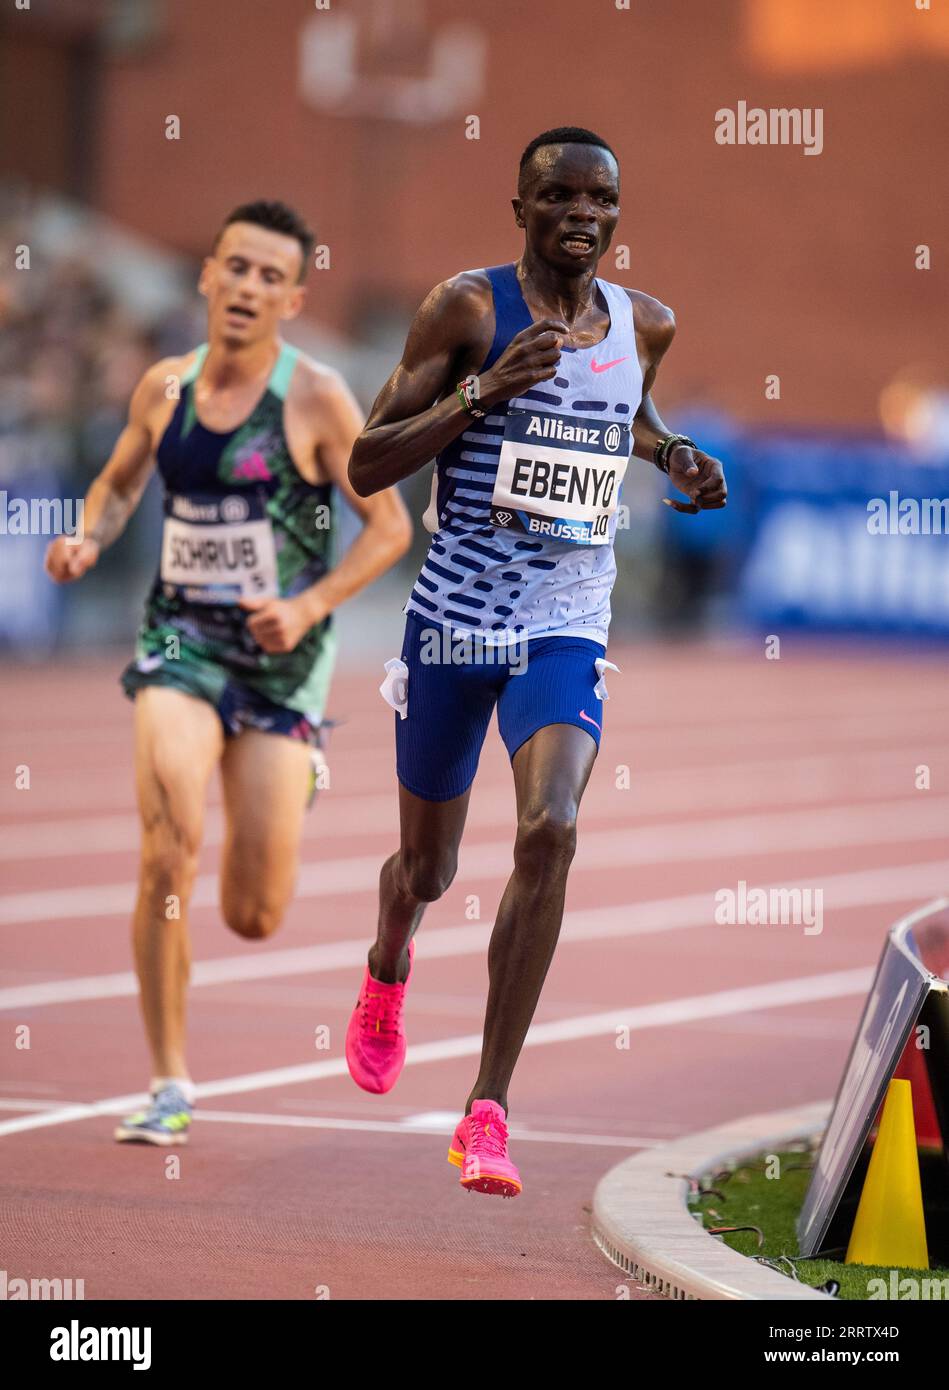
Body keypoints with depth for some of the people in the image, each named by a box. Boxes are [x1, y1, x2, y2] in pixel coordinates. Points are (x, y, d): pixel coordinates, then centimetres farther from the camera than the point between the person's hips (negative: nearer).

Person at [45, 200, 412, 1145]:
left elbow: (389, 525, -4)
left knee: (253, 918, 1)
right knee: (166, 858, -20)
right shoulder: (164, 389, 2)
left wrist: (310, 605, -17)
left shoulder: (316, 400, -9)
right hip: (180, 640, 2)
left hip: (280, 655, -2)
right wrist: (89, 540, 0)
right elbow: (119, 481, 21)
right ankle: (169, 1085, -7)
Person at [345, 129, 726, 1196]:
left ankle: (488, 1110, -19)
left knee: (549, 832, -22)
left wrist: (673, 457, 9)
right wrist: (483, 390, -21)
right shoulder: (468, 308, -7)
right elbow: (365, 468, -9)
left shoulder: (644, 324, 6)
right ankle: (388, 971, 53)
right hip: (455, 618, -2)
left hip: (568, 625, 2)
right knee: (429, 863, 13)